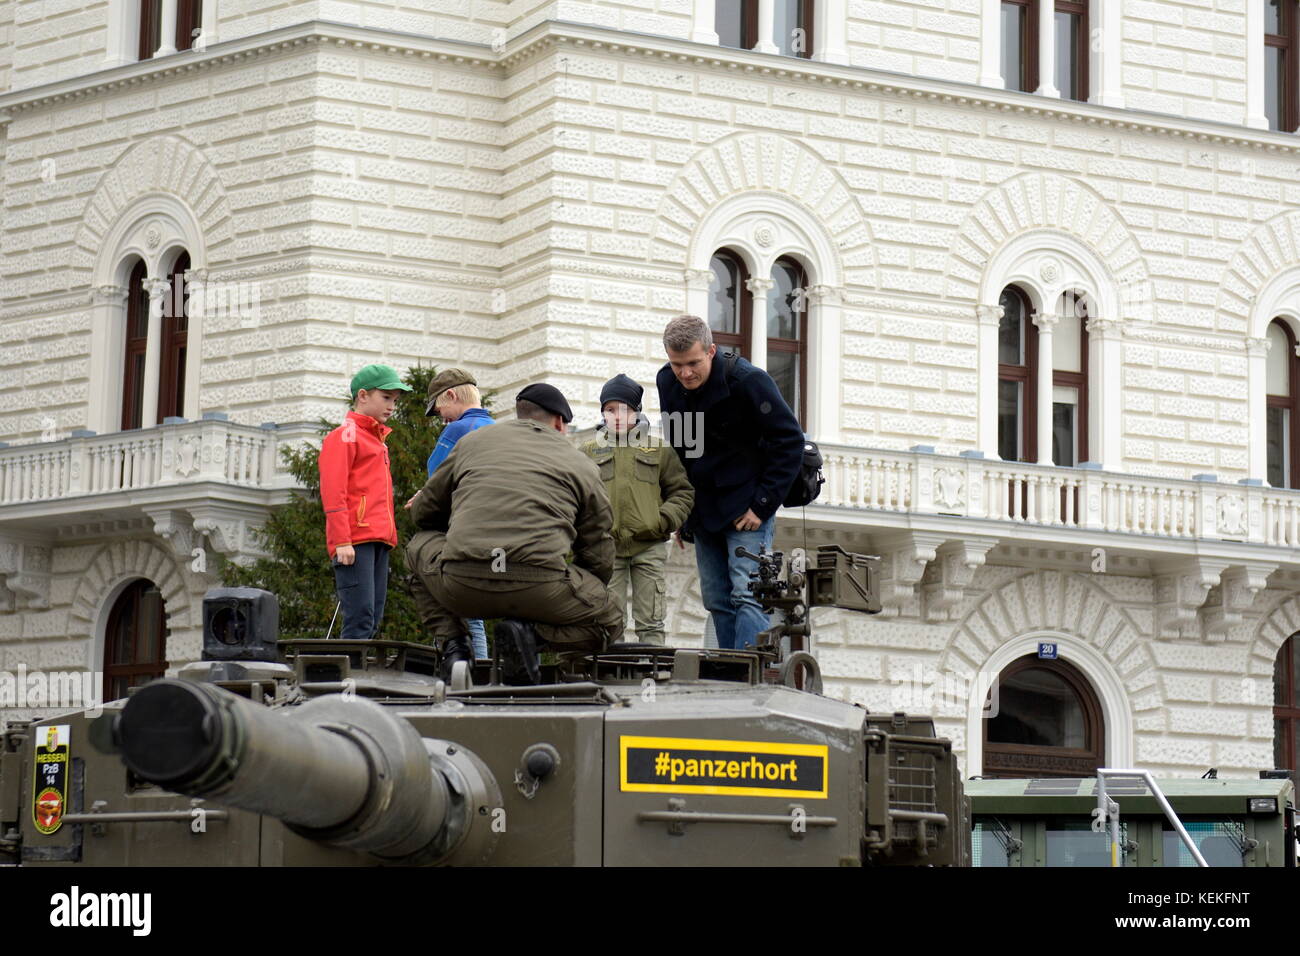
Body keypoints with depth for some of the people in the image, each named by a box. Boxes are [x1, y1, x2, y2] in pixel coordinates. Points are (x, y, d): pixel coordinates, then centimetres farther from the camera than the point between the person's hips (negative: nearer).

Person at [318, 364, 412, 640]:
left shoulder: (377, 439, 25)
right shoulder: (344, 436, -2)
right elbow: (332, 490, -10)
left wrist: (389, 536, 16)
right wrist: (342, 542, -18)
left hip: (379, 542, 9)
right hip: (355, 541, -9)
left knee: (373, 620, 4)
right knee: (360, 618, -15)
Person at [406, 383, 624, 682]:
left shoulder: (472, 441, 22)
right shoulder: (582, 464, 18)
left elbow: (423, 512, 31)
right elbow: (599, 558, 18)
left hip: (460, 589, 2)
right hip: (540, 588, -2)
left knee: (420, 544, 34)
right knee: (609, 622, 22)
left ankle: (451, 642, 11)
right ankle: (531, 631, -6)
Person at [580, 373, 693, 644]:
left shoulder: (659, 450, 11)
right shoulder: (589, 452, 13)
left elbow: (683, 492, 10)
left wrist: (664, 521, -5)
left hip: (649, 547, 0)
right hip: (606, 547, 1)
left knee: (650, 623, 1)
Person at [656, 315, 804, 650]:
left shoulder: (747, 381, -16)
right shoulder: (667, 383, 2)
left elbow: (790, 441, -13)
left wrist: (763, 505, -16)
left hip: (747, 506, -6)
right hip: (703, 508, 7)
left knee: (746, 595, -17)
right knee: (717, 603, 6)